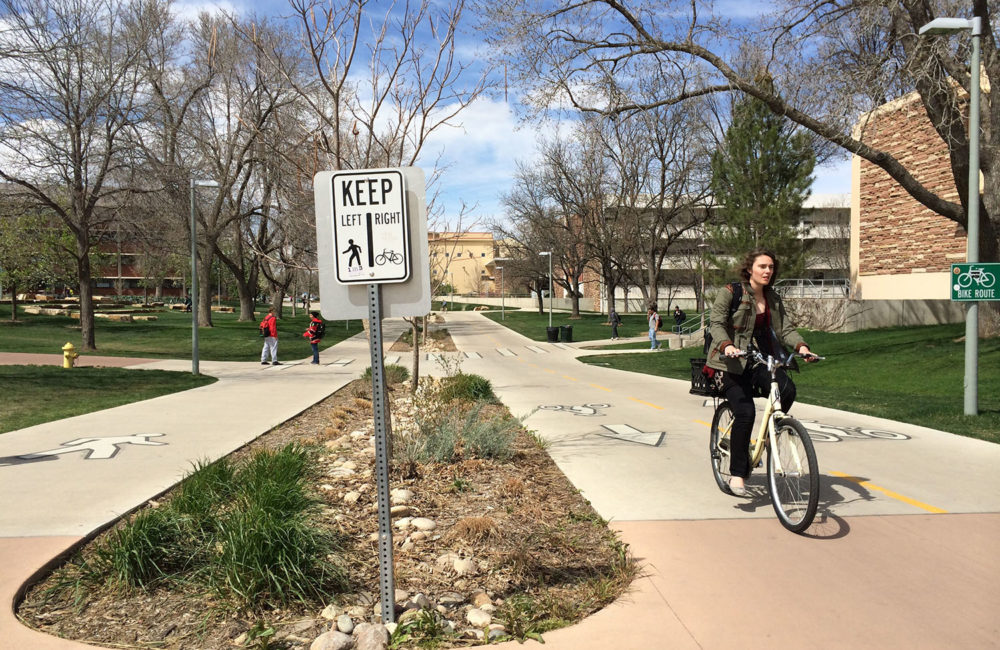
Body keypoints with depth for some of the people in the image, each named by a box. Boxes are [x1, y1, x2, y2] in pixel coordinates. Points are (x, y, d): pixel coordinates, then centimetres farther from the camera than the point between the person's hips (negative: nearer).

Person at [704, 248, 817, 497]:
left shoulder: (773, 299, 14)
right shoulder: (730, 293, -3)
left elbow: (785, 328, 5)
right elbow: (716, 323, -13)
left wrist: (801, 346, -15)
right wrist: (727, 345, -33)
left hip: (762, 360, 5)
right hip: (734, 362, -5)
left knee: (787, 390, -25)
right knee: (745, 413, -18)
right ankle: (737, 474, -6)